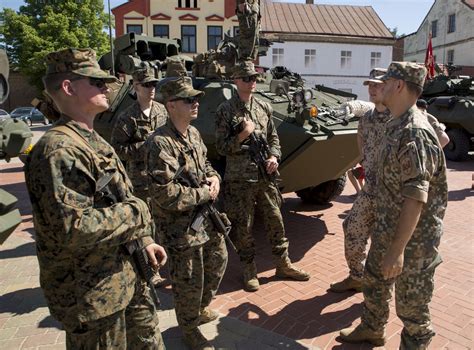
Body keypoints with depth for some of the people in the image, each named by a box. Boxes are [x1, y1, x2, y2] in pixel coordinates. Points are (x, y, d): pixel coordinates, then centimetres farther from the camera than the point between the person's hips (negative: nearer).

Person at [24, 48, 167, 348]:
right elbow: (75, 229, -32)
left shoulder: (95, 141, 9)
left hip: (126, 275, 9)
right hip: (92, 293, -9)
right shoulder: (59, 151, -24)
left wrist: (143, 239, 9)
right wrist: (138, 210, -20)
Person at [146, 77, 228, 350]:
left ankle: (202, 309, 51)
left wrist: (214, 177, -3)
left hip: (207, 218, 9)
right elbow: (165, 194, -28)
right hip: (182, 227, -8)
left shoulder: (194, 133, 4)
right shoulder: (161, 143, -23)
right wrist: (203, 194, -18)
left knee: (218, 263, 24)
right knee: (190, 284, 9)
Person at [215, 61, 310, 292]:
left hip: (265, 176, 4)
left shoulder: (264, 108, 10)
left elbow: (273, 138, 15)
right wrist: (243, 134, -18)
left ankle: (283, 265, 29)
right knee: (243, 227, 6)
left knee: (276, 222, 12)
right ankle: (249, 270, 24)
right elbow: (221, 147, -6)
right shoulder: (226, 110, -3)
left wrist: (274, 157, -2)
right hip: (239, 179, -4)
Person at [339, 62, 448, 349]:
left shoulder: (414, 132, -25)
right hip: (387, 229, 10)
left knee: (411, 306, 9)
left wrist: (397, 250, -27)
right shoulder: (397, 126, 6)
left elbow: (415, 198, -28)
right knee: (374, 281, 25)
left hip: (413, 237, -10)